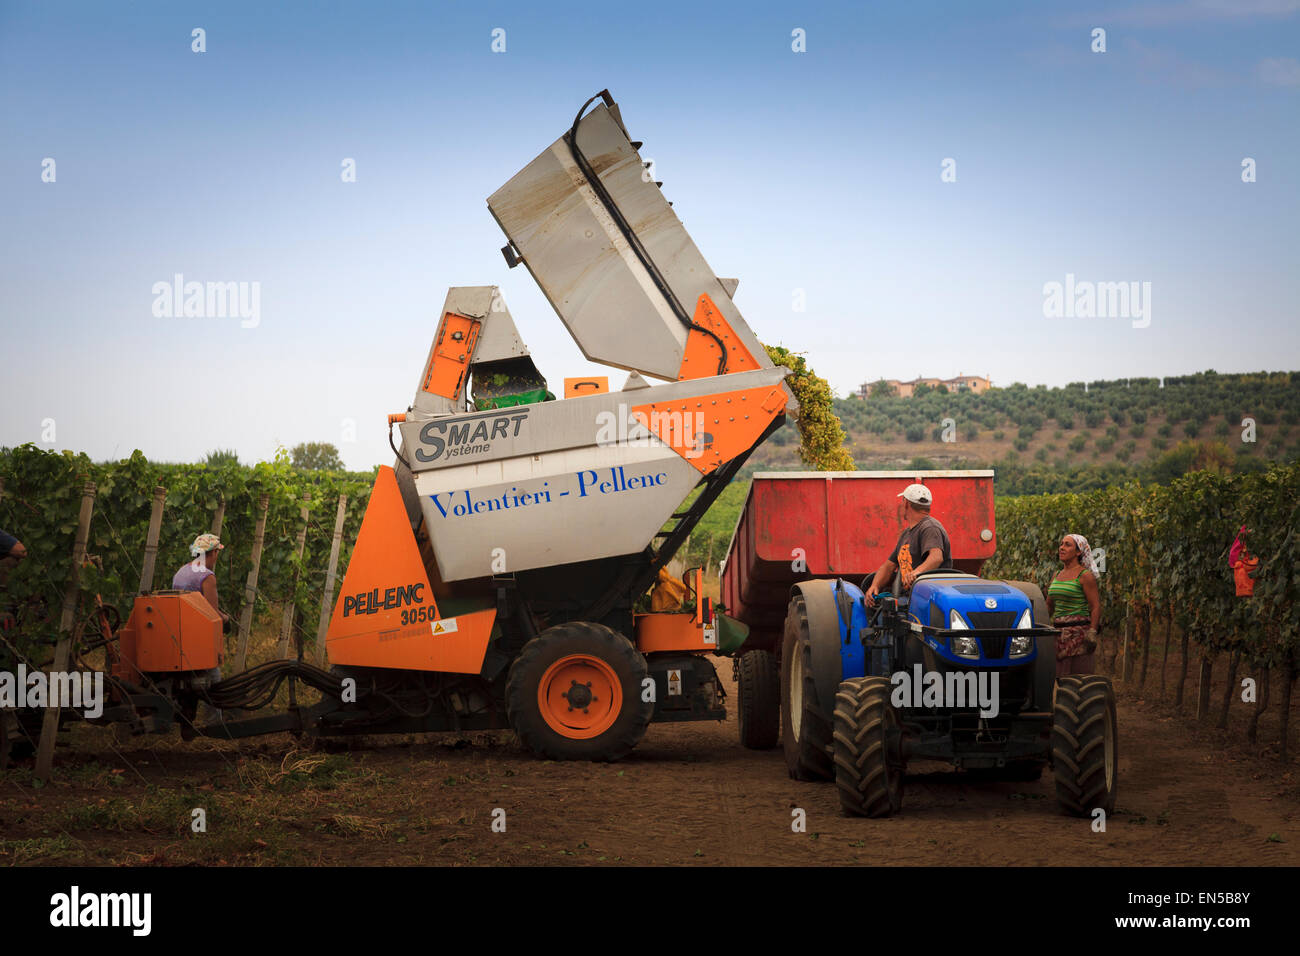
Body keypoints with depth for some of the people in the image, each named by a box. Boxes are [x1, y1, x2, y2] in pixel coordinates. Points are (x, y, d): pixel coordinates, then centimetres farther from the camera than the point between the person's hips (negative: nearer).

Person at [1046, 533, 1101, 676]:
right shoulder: (1057, 575, 16)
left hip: (1079, 632, -7)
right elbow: (1049, 606, 23)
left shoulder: (1085, 576, -6)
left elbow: (1096, 607, -10)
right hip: (1058, 632, 7)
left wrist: (1092, 633, -18)